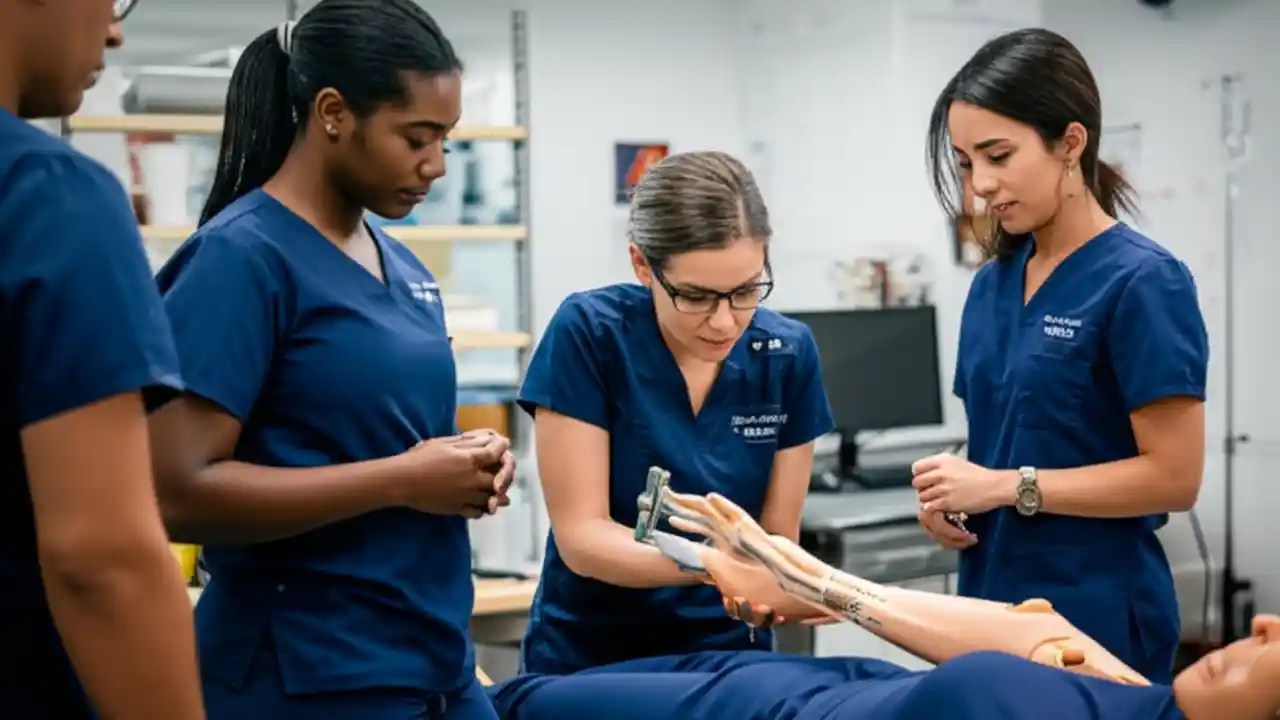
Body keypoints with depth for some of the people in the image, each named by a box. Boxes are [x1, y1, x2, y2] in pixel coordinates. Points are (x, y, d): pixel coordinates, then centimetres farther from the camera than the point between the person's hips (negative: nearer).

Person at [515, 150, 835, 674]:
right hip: (587, 660, -2)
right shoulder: (587, 334, -17)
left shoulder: (787, 355, -9)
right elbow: (581, 537, -19)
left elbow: (777, 538, -5)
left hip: (729, 655, 2)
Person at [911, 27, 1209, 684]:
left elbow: (1173, 477, -16)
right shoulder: (991, 284, 8)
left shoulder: (1142, 282, -12)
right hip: (992, 602, 7)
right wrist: (953, 498, -3)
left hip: (1096, 620, -7)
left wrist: (1008, 487, -17)